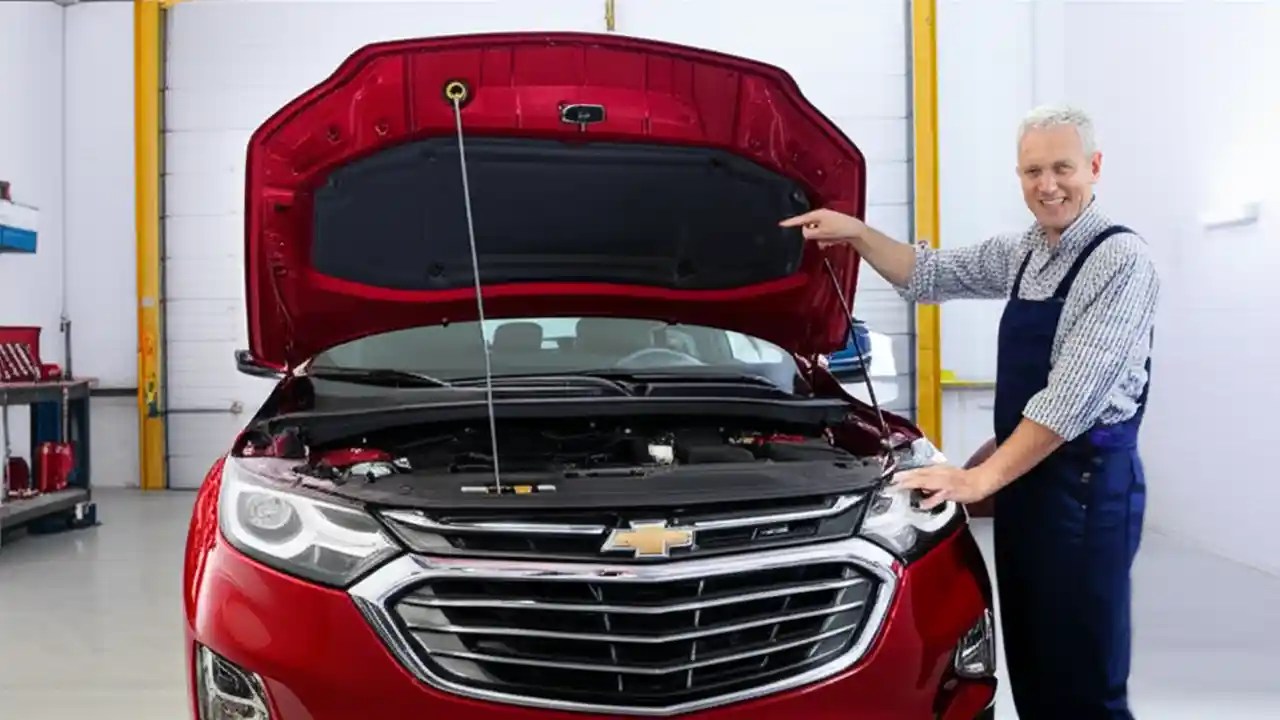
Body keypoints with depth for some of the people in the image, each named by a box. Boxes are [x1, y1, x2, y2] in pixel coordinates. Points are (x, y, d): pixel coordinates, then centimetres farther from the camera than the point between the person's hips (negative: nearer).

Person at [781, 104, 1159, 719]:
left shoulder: (1120, 259, -14)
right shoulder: (1021, 253, 12)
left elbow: (1075, 393, -21)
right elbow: (928, 275, 20)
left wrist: (982, 477, -21)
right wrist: (857, 234, 5)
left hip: (1087, 484, -8)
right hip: (1024, 480, 8)